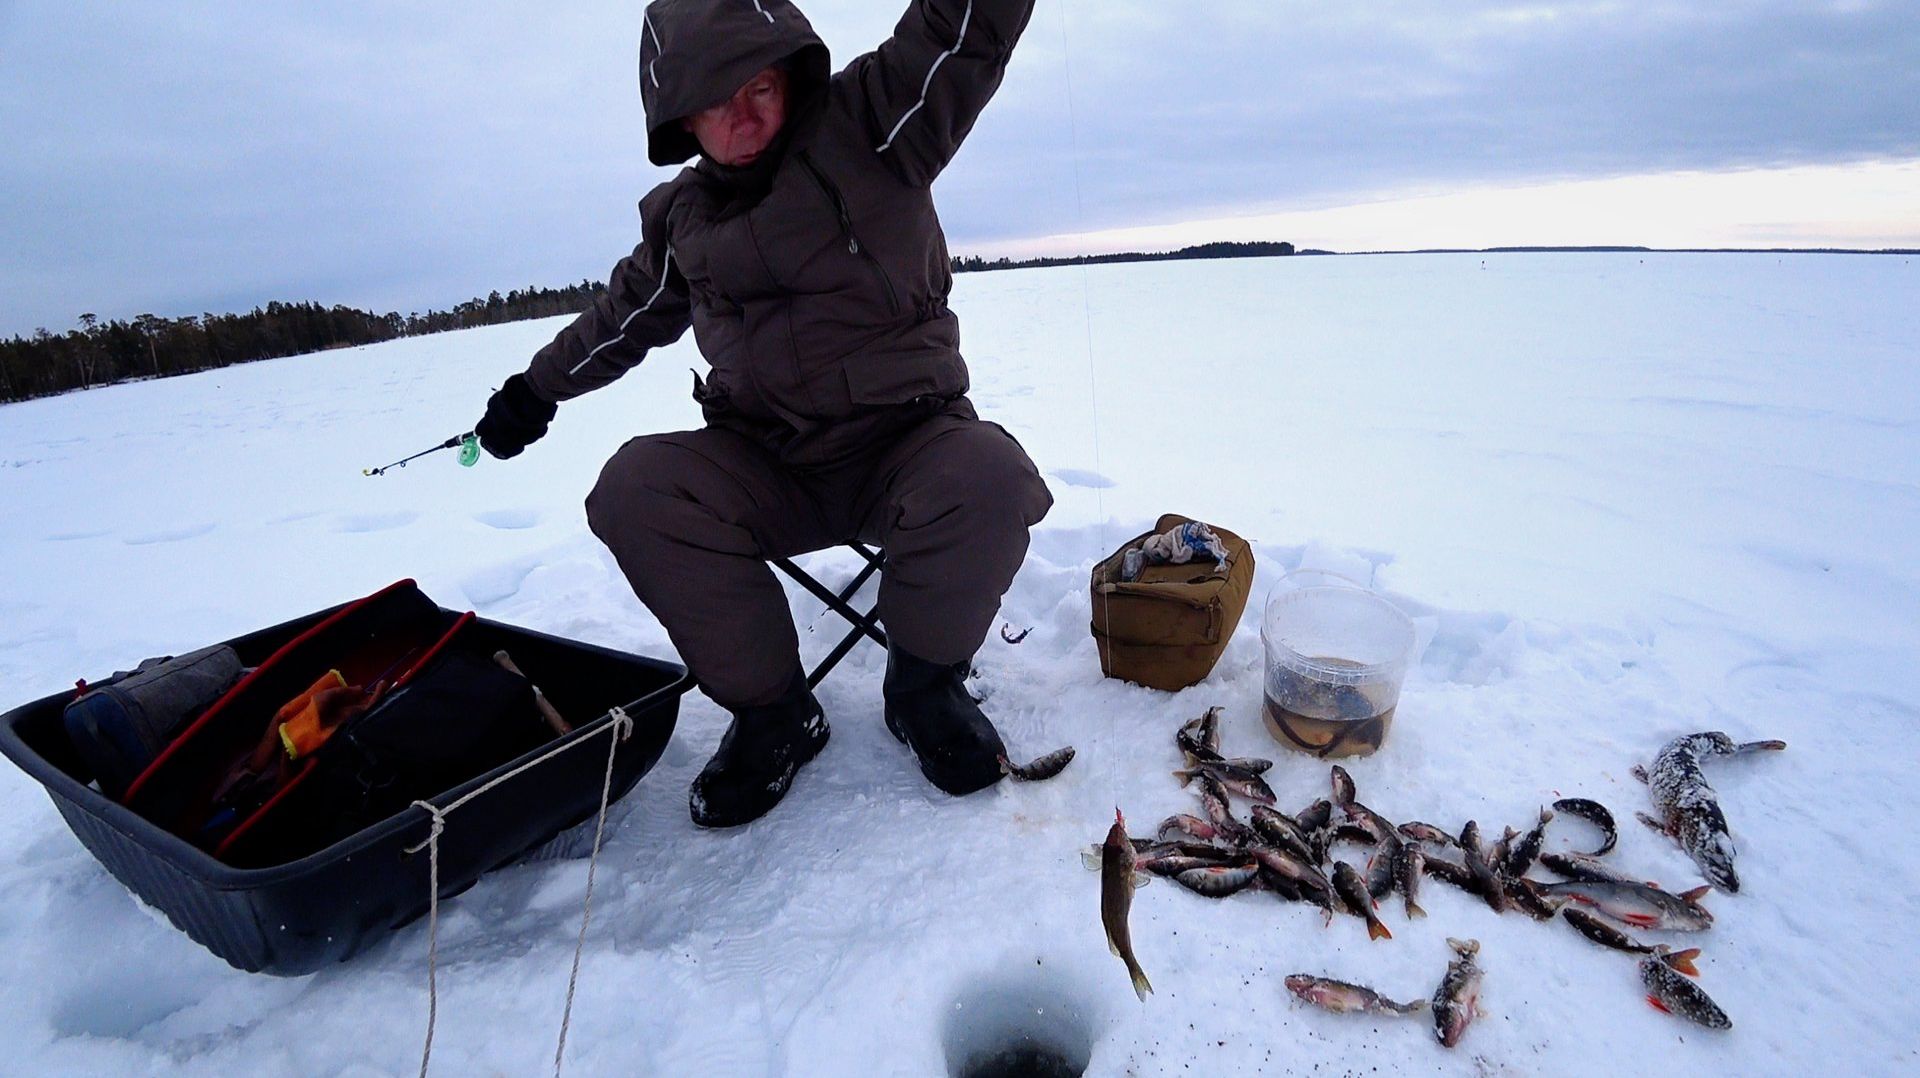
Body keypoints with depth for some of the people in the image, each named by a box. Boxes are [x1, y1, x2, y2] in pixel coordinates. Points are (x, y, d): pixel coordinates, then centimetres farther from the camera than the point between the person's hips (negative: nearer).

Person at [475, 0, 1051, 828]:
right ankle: (773, 712, -6)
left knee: (989, 477, -35)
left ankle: (922, 684, -5)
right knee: (634, 488, -23)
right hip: (766, 471, 4)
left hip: (905, 445, -3)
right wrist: (535, 390, 31)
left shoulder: (868, 124, -1)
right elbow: (627, 313, 27)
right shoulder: (680, 218, 11)